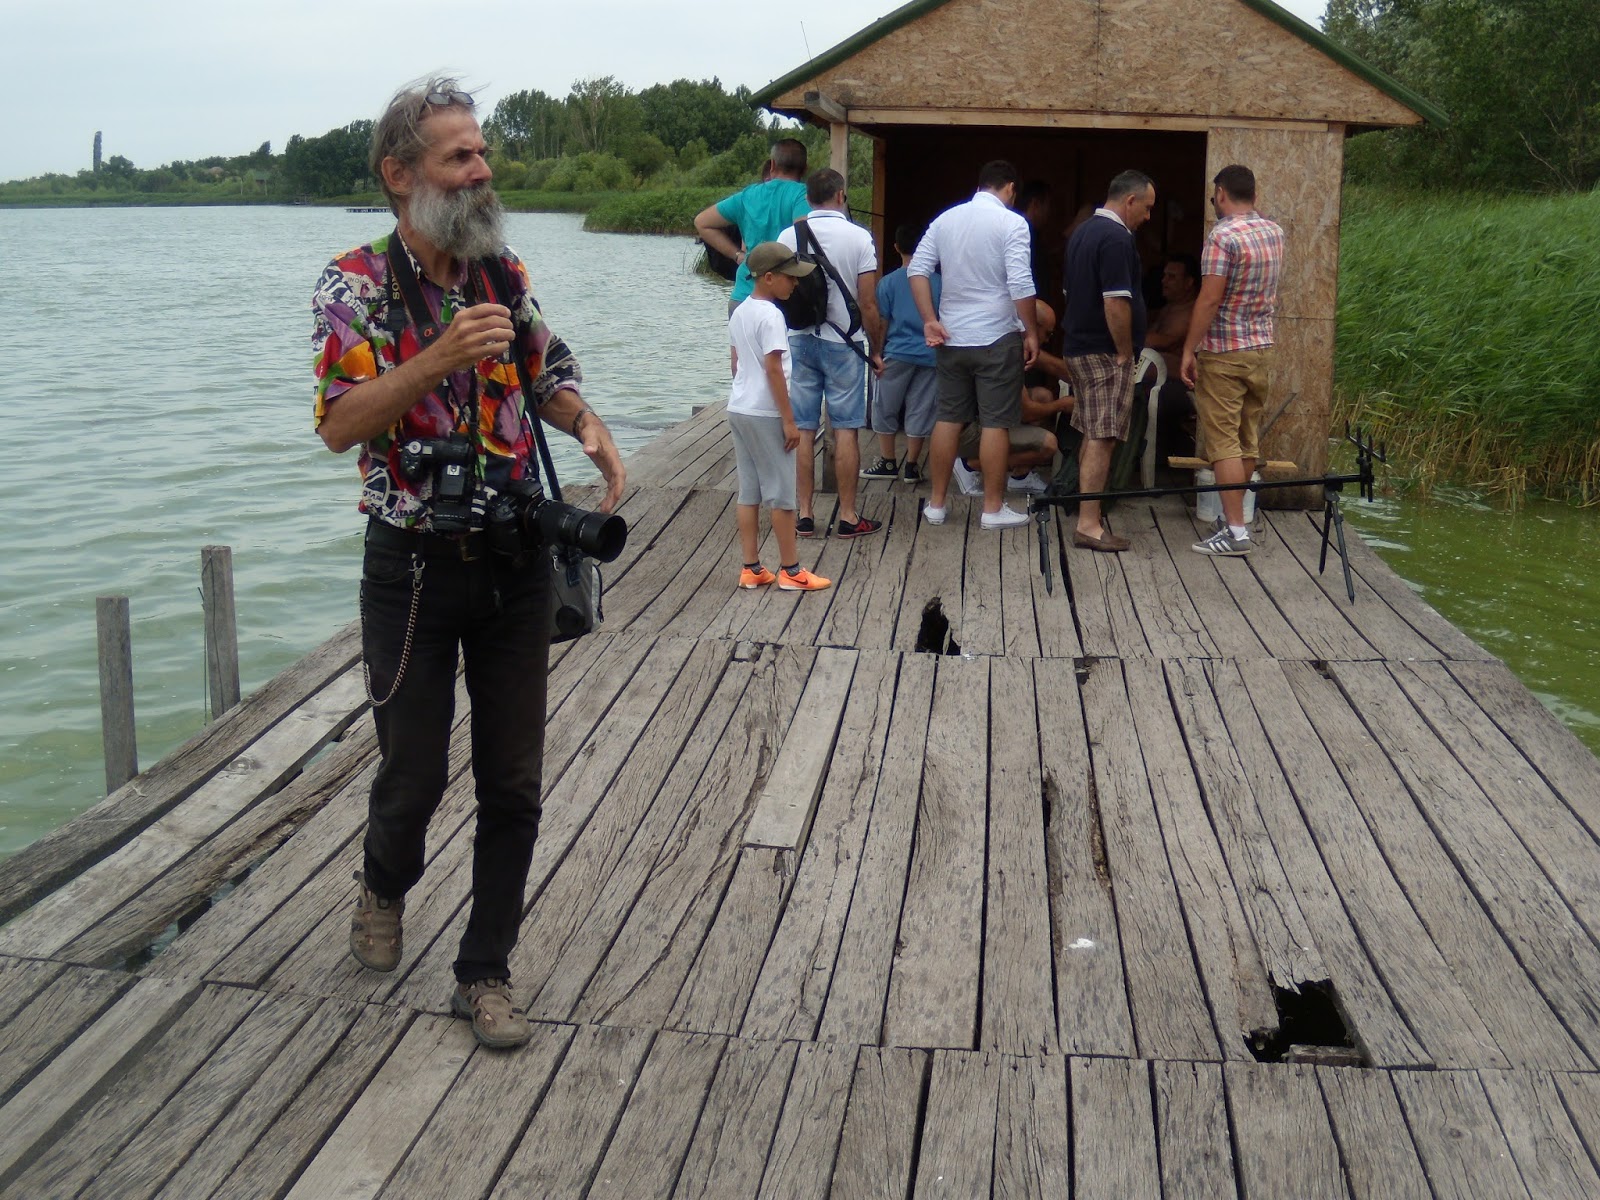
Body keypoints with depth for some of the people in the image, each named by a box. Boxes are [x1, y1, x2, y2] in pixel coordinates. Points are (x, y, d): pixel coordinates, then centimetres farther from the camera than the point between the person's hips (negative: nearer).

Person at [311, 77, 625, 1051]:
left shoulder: (507, 274, 6)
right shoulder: (356, 285, -8)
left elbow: (552, 379, 15)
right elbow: (340, 424, -18)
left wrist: (592, 429, -7)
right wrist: (440, 357, -30)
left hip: (517, 565, 4)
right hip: (416, 567, -4)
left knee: (513, 784, 7)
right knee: (415, 771, 7)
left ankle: (486, 971, 23)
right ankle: (386, 881, 43)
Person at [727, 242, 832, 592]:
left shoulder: (739, 313, 11)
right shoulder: (770, 316, -16)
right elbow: (773, 369, -19)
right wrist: (789, 420, -16)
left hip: (738, 409, 9)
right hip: (765, 415, -9)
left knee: (749, 492, 10)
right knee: (781, 494, 0)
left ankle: (752, 569, 13)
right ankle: (790, 570, 7)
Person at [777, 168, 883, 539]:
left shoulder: (787, 237, 0)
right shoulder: (859, 238, -6)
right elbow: (868, 304, -7)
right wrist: (875, 350, 5)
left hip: (799, 341, 2)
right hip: (843, 344, -2)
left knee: (802, 431, 6)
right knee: (846, 431, 3)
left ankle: (804, 514, 9)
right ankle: (848, 516, 6)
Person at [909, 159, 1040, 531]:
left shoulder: (946, 219, 7)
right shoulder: (1011, 223, -10)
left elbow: (917, 270, 2)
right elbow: (1020, 285, -16)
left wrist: (930, 320, 1)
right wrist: (1031, 333, -7)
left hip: (951, 337, 5)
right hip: (997, 337, -5)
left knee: (948, 418, 12)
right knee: (996, 423, 2)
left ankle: (936, 504, 16)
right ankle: (993, 509, 7)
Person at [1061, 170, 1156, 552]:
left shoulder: (1083, 232, 15)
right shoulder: (1116, 238, -16)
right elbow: (1116, 303, -23)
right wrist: (1125, 352, -13)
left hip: (1078, 347, 10)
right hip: (1105, 353, -10)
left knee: (1092, 435, 16)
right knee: (1102, 439, -10)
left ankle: (1087, 510, 22)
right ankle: (1088, 524, -12)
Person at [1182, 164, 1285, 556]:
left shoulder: (1223, 236, -17)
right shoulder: (1275, 232, 7)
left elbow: (1209, 300, -20)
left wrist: (1189, 350, -14)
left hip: (1224, 351, -8)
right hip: (1262, 347, 8)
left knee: (1223, 441, -6)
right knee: (1248, 438, 13)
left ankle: (1235, 531, -8)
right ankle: (1234, 516, 23)